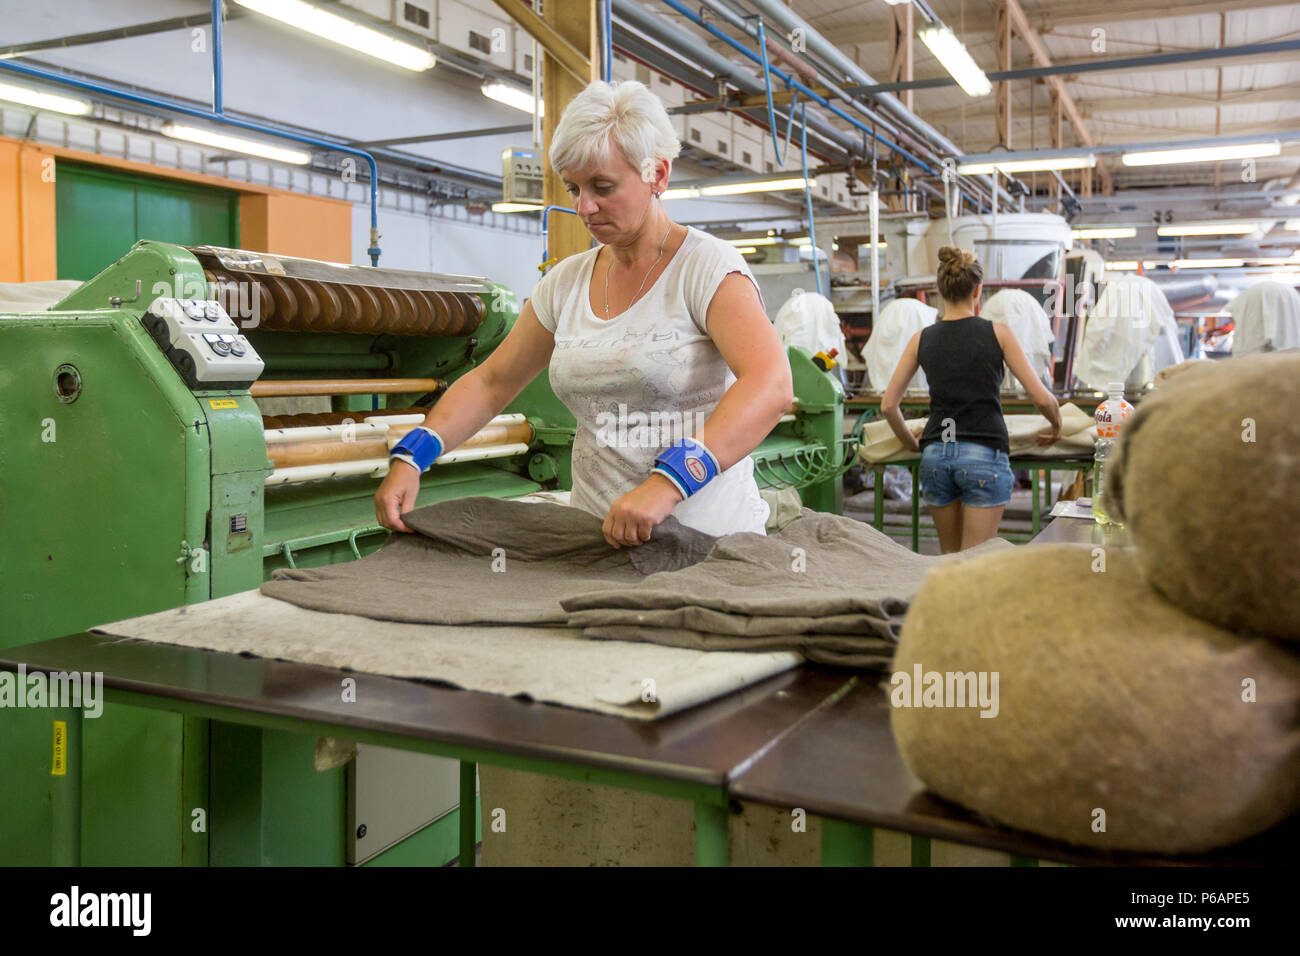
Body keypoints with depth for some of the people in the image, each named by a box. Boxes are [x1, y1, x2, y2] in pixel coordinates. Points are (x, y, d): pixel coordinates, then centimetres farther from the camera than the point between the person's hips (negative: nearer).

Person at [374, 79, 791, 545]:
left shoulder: (707, 266, -7)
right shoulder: (566, 282, 11)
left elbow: (771, 385, -23)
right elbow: (491, 382, 15)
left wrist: (668, 482, -36)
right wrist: (411, 457, -1)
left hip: (708, 538, -4)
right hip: (597, 538, 5)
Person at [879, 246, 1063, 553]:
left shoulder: (921, 339, 6)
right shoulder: (997, 333, -1)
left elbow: (888, 405, 7)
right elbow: (1041, 397, -2)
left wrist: (912, 444, 22)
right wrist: (1056, 426, 18)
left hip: (935, 455, 3)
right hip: (984, 455, -3)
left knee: (950, 559, 17)